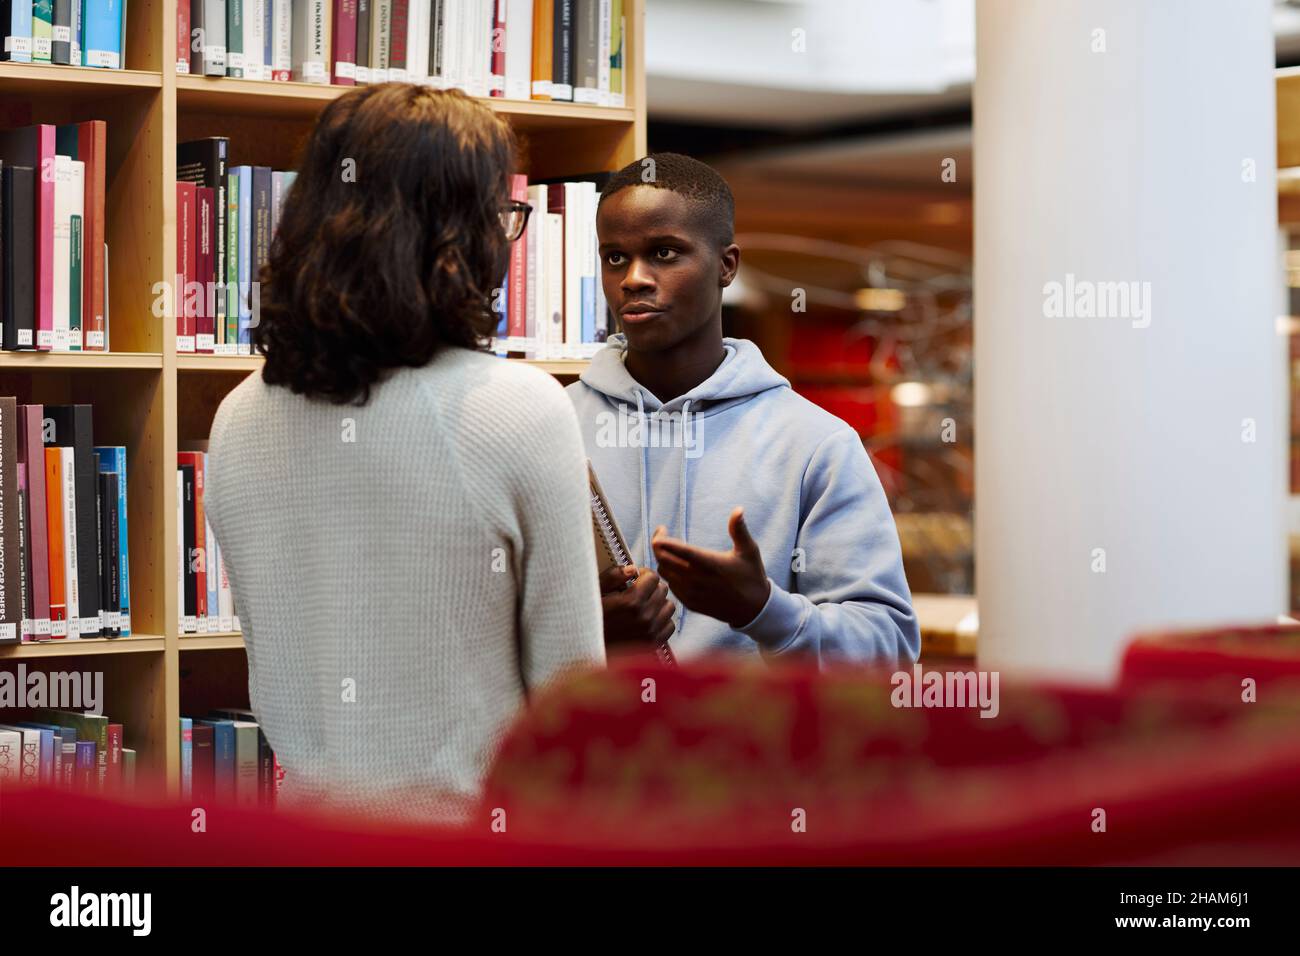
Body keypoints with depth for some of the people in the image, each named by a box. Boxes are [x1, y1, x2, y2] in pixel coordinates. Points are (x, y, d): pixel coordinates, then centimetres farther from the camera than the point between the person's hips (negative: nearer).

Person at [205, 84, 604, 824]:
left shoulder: (238, 421, -1)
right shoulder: (525, 411, -17)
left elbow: (272, 663, 8)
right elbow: (572, 688, -12)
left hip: (308, 800, 5)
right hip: (472, 816, -4)